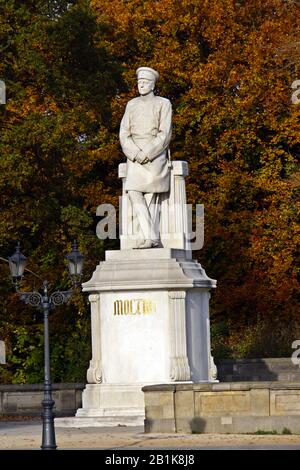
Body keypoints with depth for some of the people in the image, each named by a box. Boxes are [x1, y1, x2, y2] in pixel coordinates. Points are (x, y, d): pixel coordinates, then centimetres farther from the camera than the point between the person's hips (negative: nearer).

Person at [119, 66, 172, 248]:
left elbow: (165, 135, -7)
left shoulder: (163, 104, 1)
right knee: (134, 194, -12)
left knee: (151, 196, -8)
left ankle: (151, 238, -7)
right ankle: (151, 237, -15)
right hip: (135, 158, 4)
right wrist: (137, 154, -11)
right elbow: (124, 135, 6)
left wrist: (147, 154, -16)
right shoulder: (131, 105, 14)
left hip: (155, 156, -4)